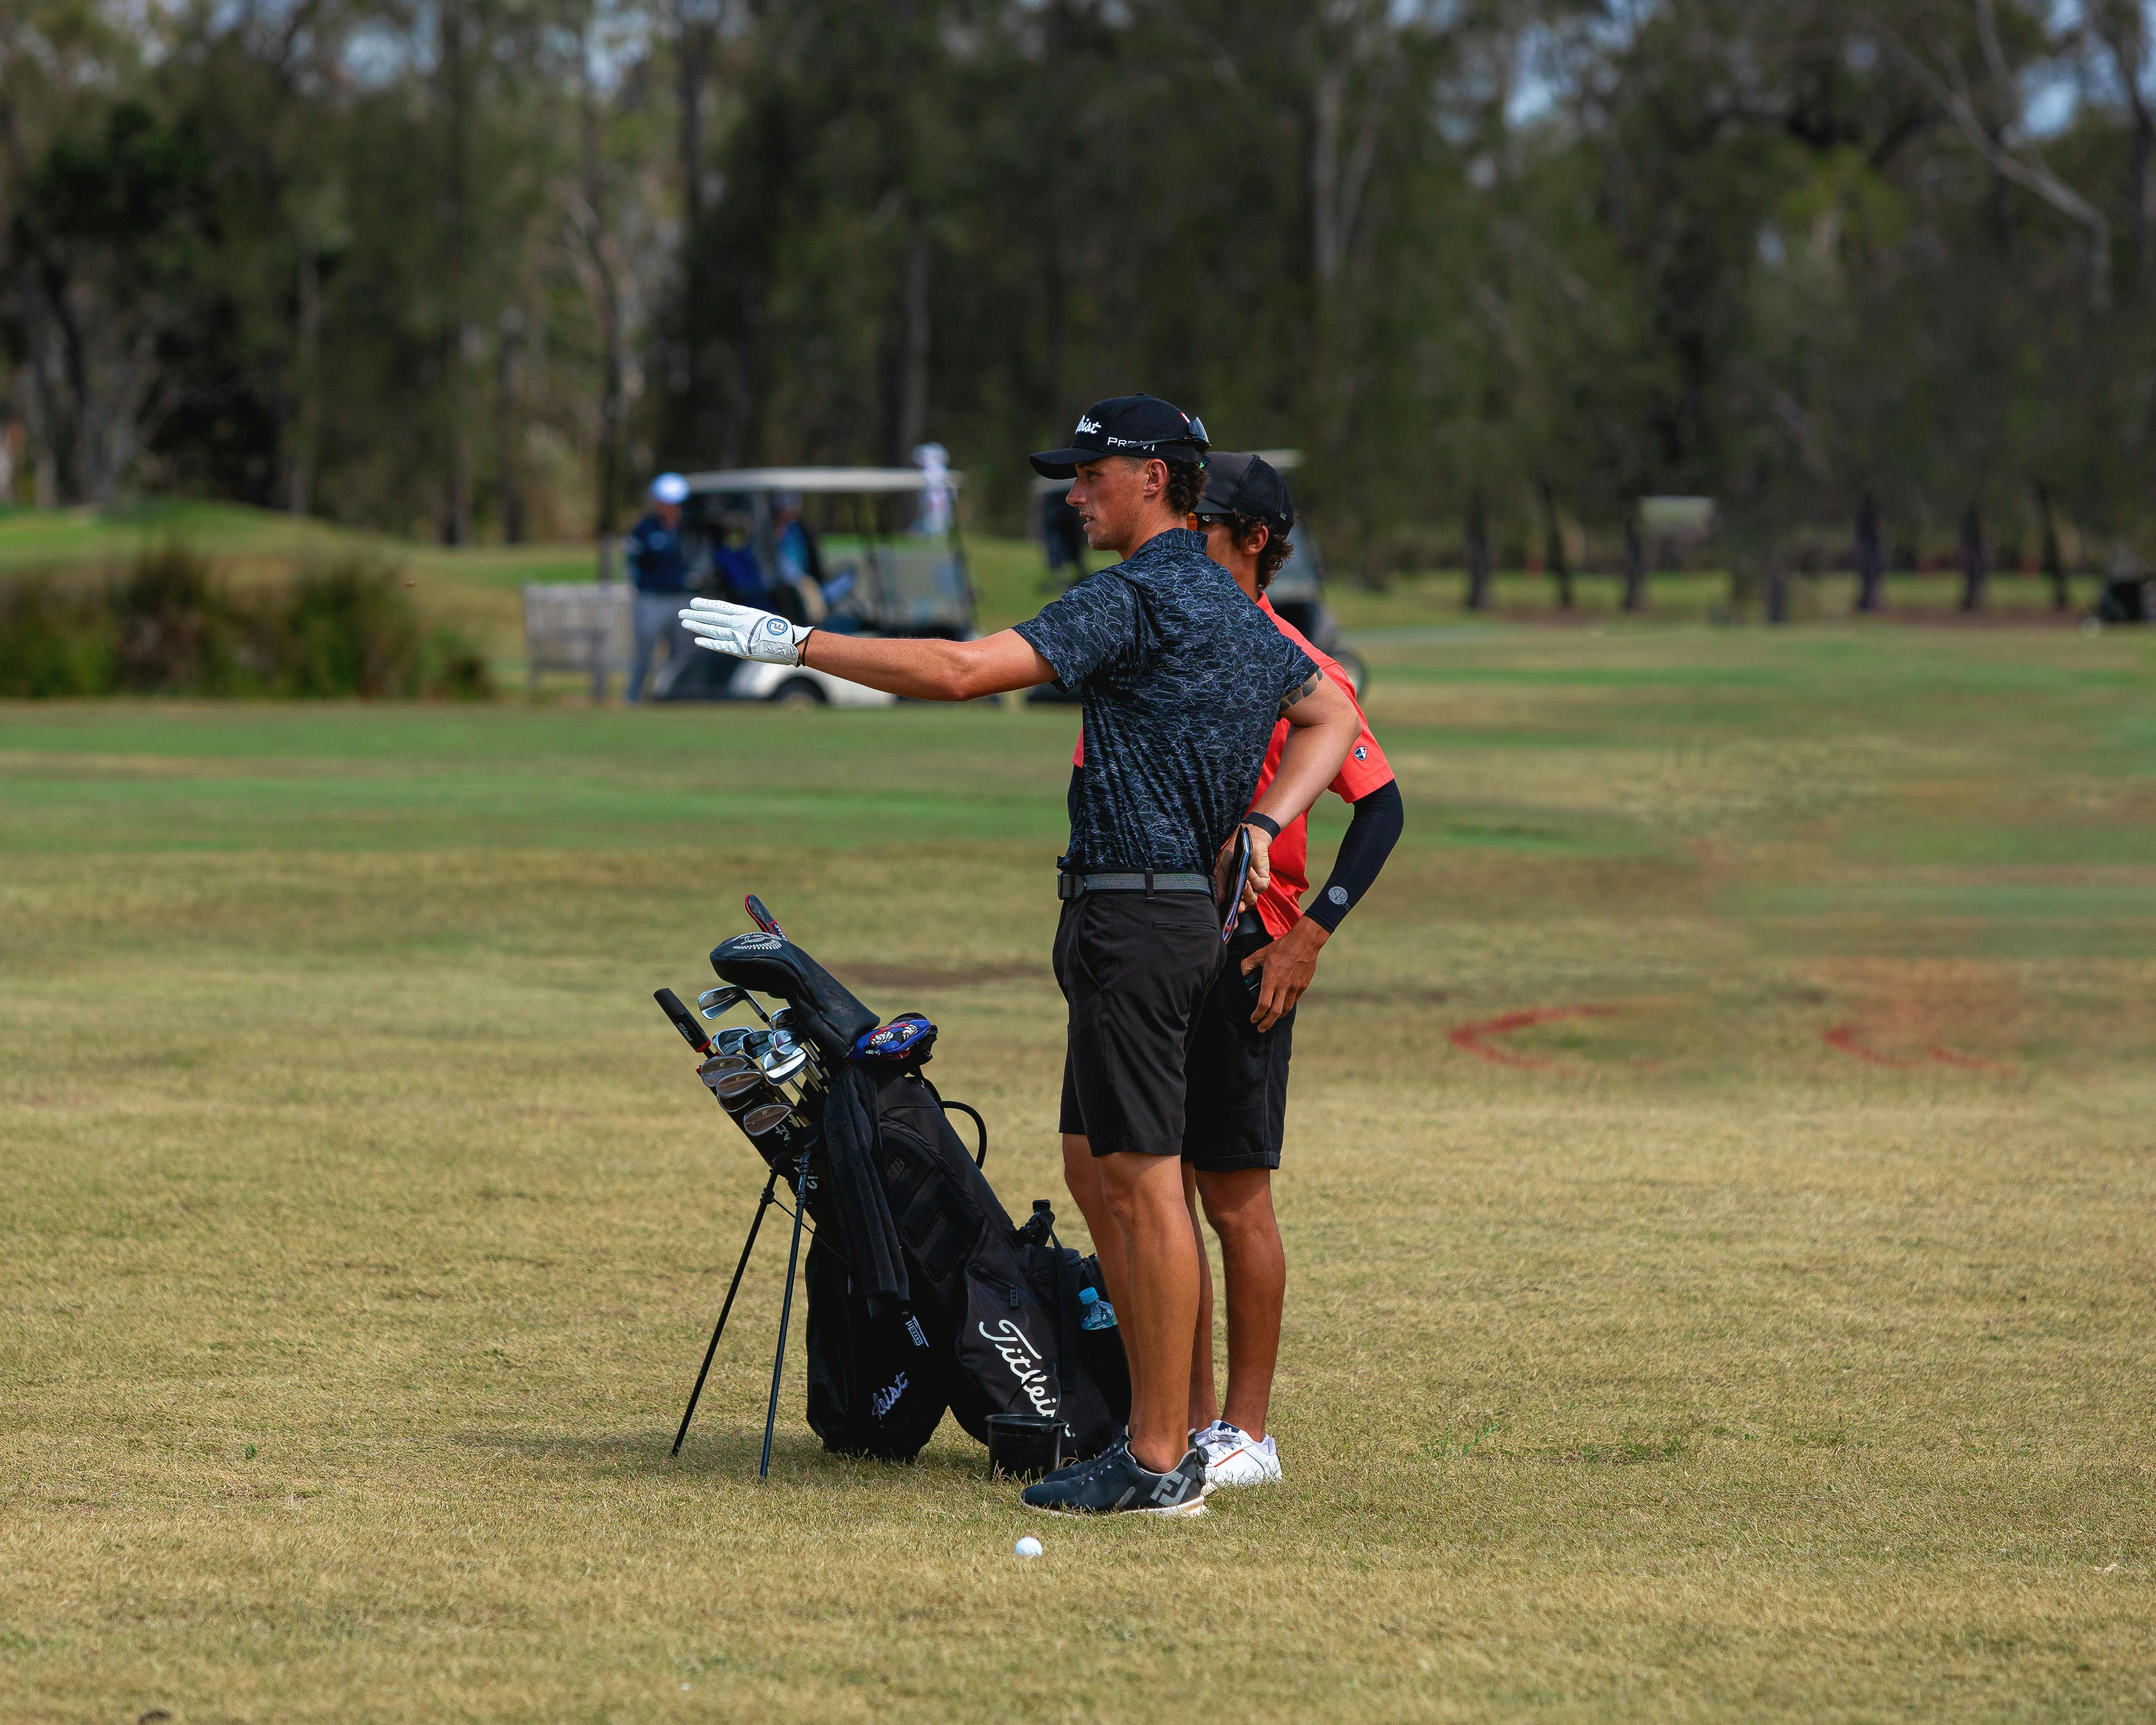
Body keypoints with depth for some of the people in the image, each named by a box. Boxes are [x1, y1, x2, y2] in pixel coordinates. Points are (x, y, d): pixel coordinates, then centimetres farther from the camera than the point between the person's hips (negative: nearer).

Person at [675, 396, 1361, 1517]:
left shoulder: (1137, 600, -14)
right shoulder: (1238, 615, 17)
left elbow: (962, 671, -21)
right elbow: (1332, 716, 31)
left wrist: (797, 644, -16)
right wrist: (1259, 826, 17)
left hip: (1134, 915, -10)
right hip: (1183, 910, 10)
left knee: (1145, 1182, -8)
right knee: (1115, 1178, 14)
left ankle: (1161, 1464, -8)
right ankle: (1156, 1435, 16)